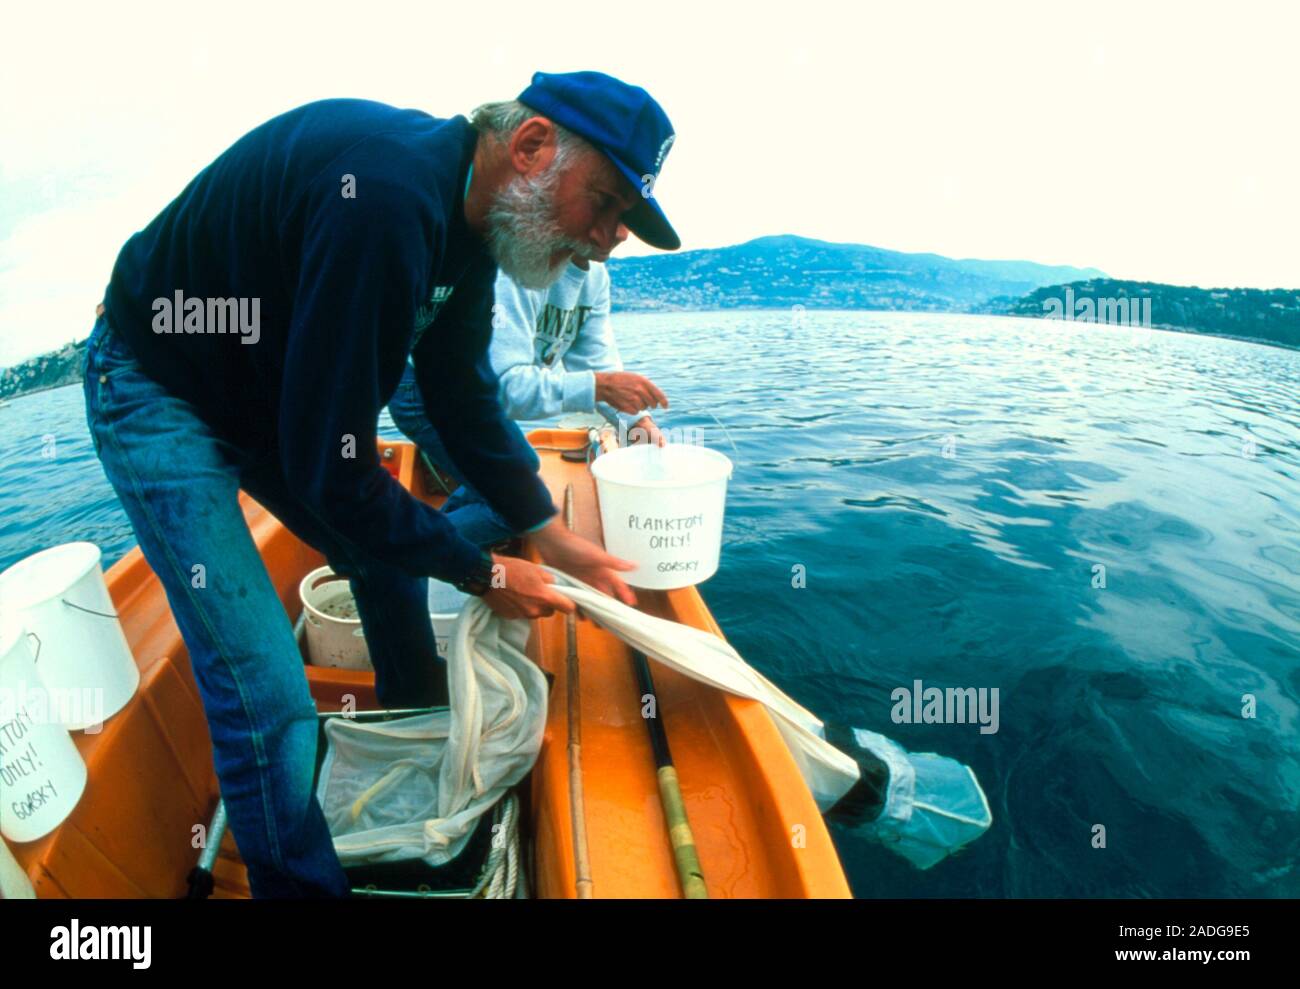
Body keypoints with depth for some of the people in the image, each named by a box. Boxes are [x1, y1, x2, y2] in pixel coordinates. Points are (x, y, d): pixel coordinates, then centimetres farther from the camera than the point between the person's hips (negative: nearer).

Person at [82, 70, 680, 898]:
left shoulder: (471, 214, -6)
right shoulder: (386, 201, -36)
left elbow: (462, 397, 3)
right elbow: (330, 466, -33)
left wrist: (555, 537, 0)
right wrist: (480, 572, -20)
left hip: (275, 391, 9)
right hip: (159, 396, -8)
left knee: (392, 553, 16)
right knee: (265, 694, -11)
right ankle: (300, 882, 13)